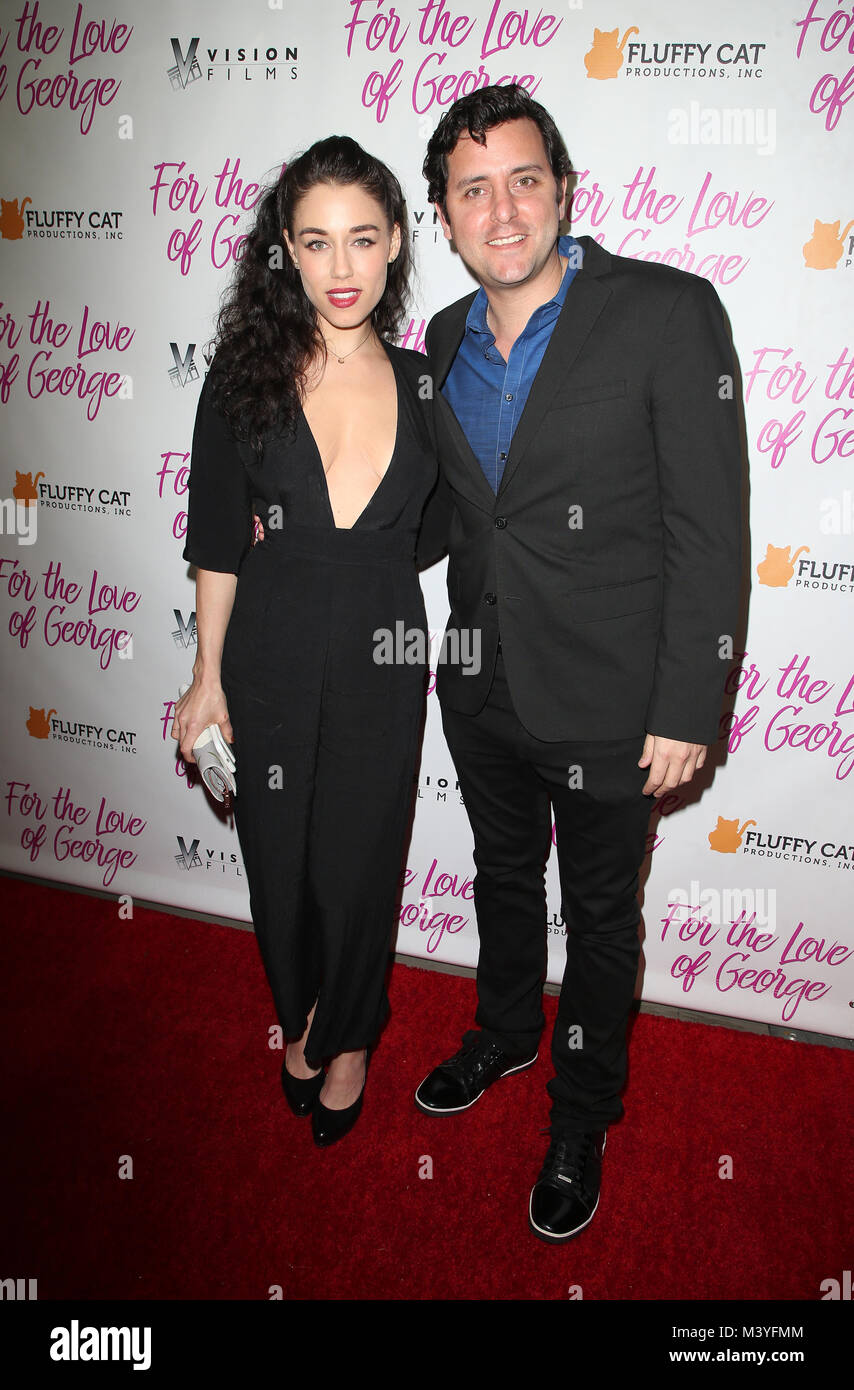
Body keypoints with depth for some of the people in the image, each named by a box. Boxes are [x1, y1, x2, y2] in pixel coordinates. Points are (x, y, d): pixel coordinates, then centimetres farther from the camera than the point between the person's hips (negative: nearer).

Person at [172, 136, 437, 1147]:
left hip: (385, 657, 1)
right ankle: (302, 1019, 43)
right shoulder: (245, 379, -5)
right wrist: (208, 675, 0)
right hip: (273, 655, 0)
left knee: (362, 855, 11)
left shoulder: (422, 383, 0)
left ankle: (347, 1035, 39)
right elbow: (218, 543, -1)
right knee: (280, 854, 13)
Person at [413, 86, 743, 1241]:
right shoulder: (446, 338, 4)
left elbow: (708, 529, -15)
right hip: (483, 688, 6)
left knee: (599, 917, 14)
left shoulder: (668, 313, -15)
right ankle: (504, 1035, 53)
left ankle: (582, 1117, 39)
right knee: (503, 877, 25)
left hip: (606, 705, -5)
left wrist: (687, 711, -16)